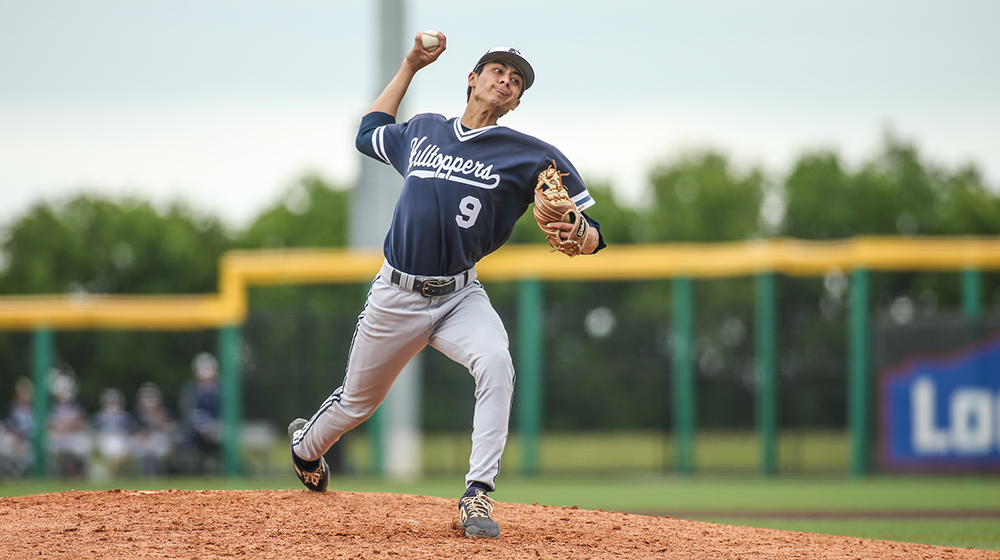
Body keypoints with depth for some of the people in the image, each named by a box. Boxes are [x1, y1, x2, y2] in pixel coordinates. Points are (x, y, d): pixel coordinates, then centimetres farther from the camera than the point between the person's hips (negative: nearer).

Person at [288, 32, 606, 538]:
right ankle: (305, 448, 49)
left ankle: (477, 496, -32)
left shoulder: (530, 156, -3)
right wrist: (410, 66, 23)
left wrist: (573, 235, -32)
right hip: (396, 298, 2)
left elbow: (590, 238, -6)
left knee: (496, 363, -33)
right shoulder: (422, 131, 7)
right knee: (357, 401, 15)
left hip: (460, 298, -2)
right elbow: (369, 132, 29)